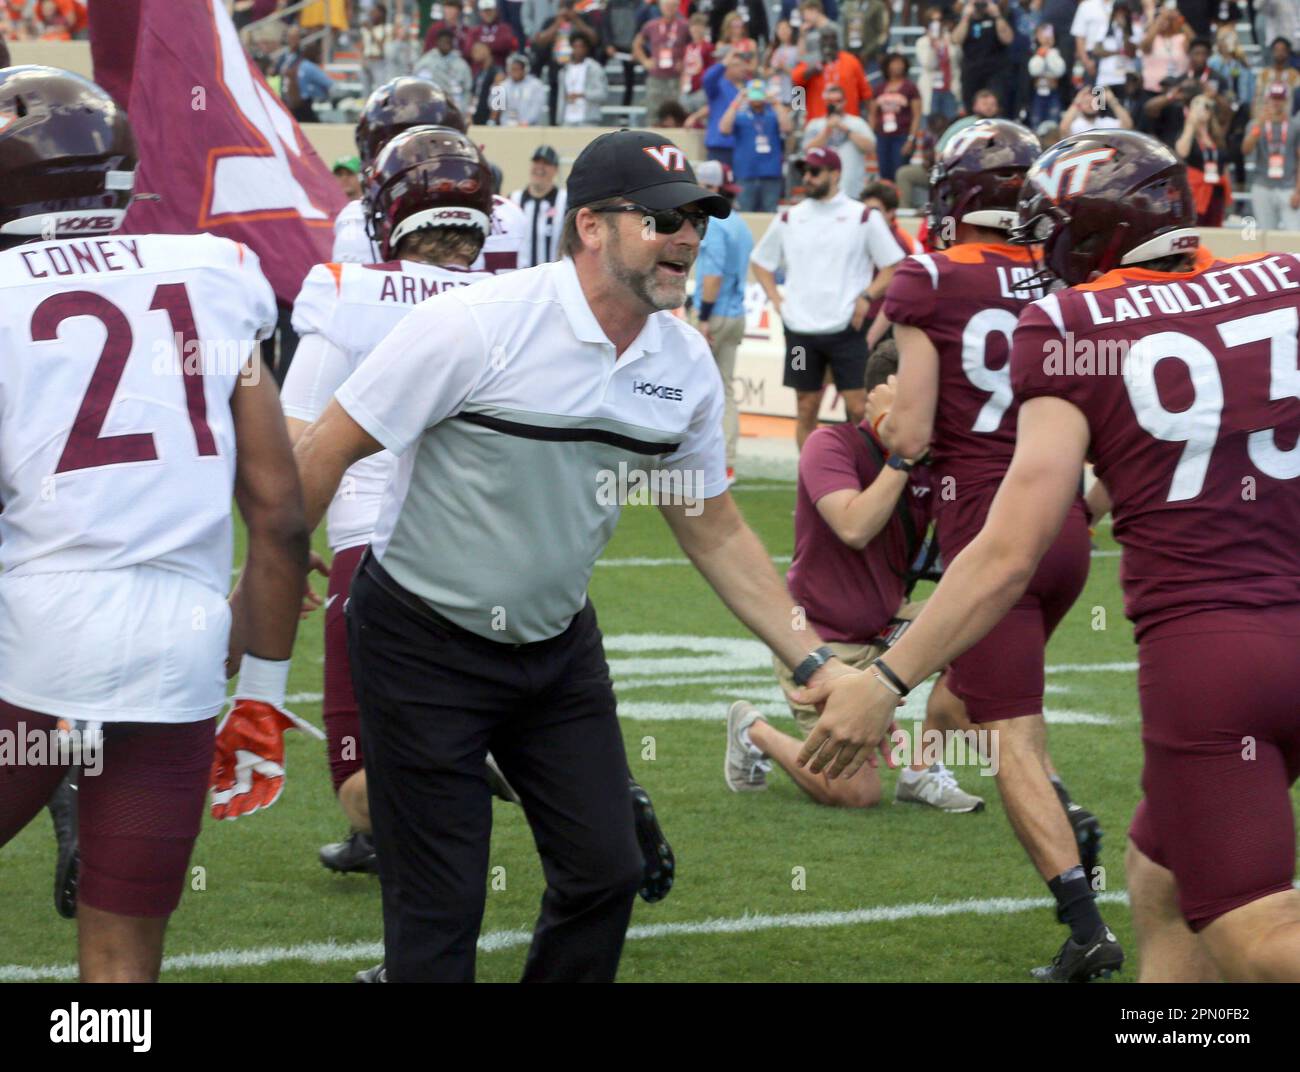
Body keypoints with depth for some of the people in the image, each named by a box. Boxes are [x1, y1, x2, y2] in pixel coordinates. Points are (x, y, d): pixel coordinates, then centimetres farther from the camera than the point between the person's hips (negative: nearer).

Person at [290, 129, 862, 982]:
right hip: (426, 646, -6)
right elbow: (327, 453, -16)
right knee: (442, 907, -3)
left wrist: (815, 663, 4)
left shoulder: (684, 362, -2)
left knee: (605, 872, 8)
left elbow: (714, 530, 9)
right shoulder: (476, 327, -22)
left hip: (559, 647, 6)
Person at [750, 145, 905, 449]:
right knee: (806, 410, 7)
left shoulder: (864, 217, 1)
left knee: (858, 408, -8)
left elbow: (893, 266, 3)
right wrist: (776, 300, 8)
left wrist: (866, 298, -10)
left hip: (847, 329, -3)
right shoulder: (789, 219, 10)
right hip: (800, 330, 3)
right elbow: (760, 261, 21)